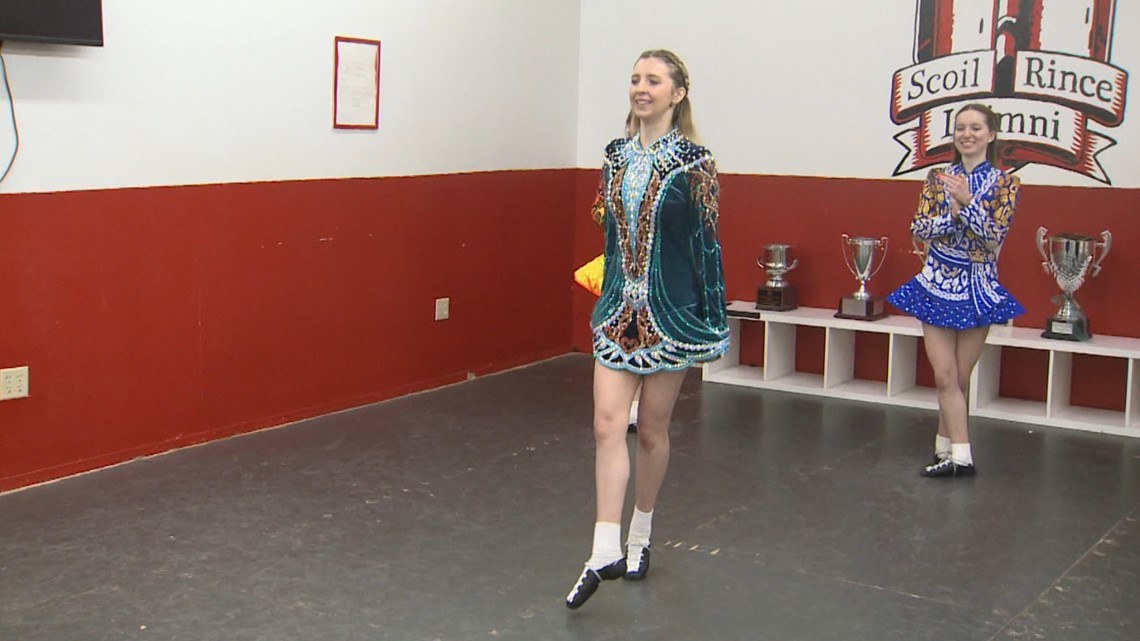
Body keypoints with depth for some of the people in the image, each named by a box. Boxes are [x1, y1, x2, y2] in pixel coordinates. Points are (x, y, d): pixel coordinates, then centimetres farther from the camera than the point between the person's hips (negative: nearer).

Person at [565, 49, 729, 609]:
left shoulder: (693, 163, -8)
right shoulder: (616, 155, 7)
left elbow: (707, 243, -7)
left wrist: (714, 321, -6)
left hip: (671, 310, -4)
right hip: (619, 308, 4)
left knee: (651, 430, 8)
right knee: (608, 423, -8)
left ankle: (640, 537, 28)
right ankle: (606, 552, -7)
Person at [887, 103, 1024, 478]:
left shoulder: (1005, 184, -2)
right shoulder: (938, 178, 5)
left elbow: (995, 236, -13)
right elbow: (919, 229, -4)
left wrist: (968, 202, -24)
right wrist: (953, 213, -19)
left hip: (978, 288, -2)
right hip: (937, 284, 2)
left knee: (959, 379, 5)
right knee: (946, 376, -4)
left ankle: (946, 447, 19)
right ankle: (960, 456, -2)